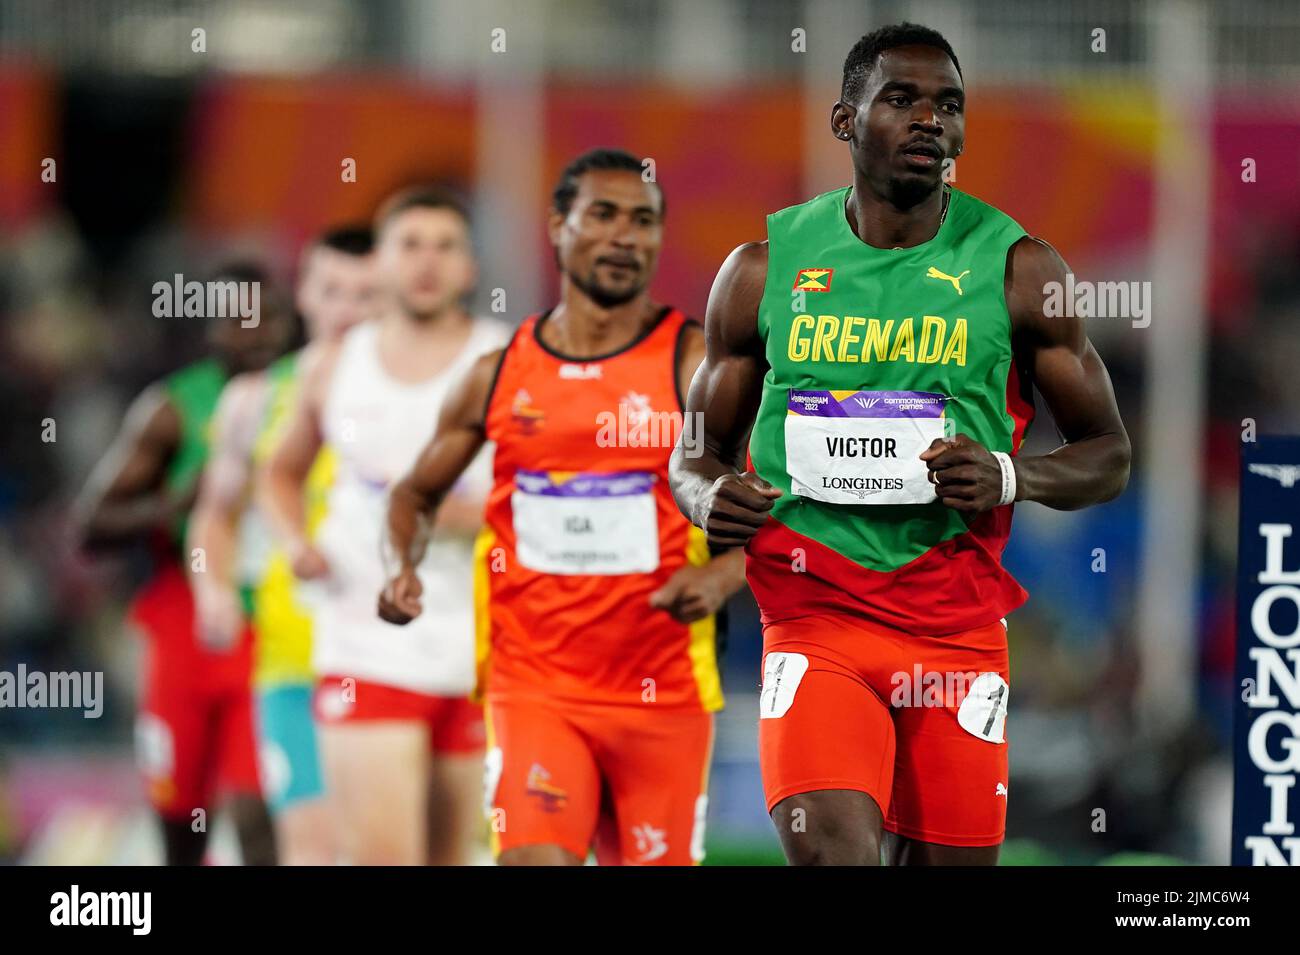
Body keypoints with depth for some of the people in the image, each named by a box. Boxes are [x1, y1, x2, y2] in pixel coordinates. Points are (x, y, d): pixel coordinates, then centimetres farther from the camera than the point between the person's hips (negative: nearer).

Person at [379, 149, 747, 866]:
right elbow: (418, 492, 20)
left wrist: (721, 577, -24)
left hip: (664, 694, 0)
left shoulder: (697, 367, -2)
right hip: (533, 689, 1)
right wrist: (404, 570, 0)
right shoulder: (498, 375, 7)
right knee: (534, 860, -21)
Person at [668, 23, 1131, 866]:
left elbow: (1108, 456, 6)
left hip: (958, 629, 1)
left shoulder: (1017, 268, 2)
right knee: (831, 854, -23)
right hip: (812, 617, -1)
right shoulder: (766, 268, 5)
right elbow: (698, 449, 14)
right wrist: (708, 496, -10)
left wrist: (1011, 476, -15)